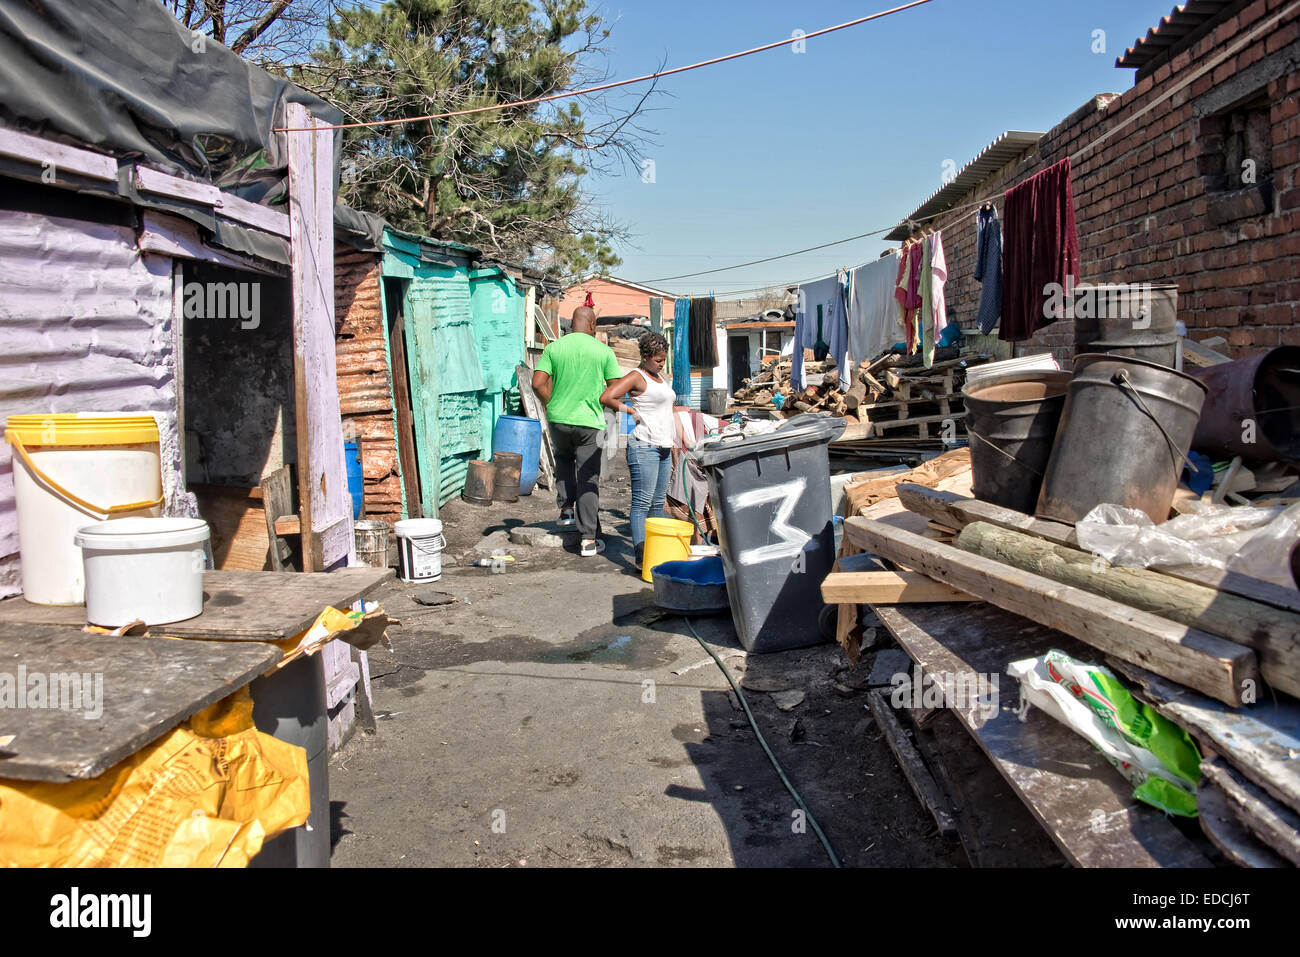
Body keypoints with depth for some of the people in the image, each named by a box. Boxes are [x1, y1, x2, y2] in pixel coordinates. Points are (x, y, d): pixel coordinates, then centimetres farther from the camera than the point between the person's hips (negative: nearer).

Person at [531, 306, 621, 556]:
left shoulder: (554, 347, 0)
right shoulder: (603, 351, -4)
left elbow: (538, 383, -5)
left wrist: (552, 403, 11)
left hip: (558, 418, 2)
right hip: (589, 421, -2)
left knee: (563, 458, 32)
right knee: (588, 480, 3)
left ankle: (566, 506, 21)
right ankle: (589, 540, 4)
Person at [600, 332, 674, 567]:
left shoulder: (660, 377, 20)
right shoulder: (636, 377, -7)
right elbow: (605, 398, -20)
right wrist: (631, 411, -9)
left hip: (663, 448, 9)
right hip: (644, 448, -8)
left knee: (658, 503, 10)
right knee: (642, 502, -9)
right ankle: (641, 556, -9)